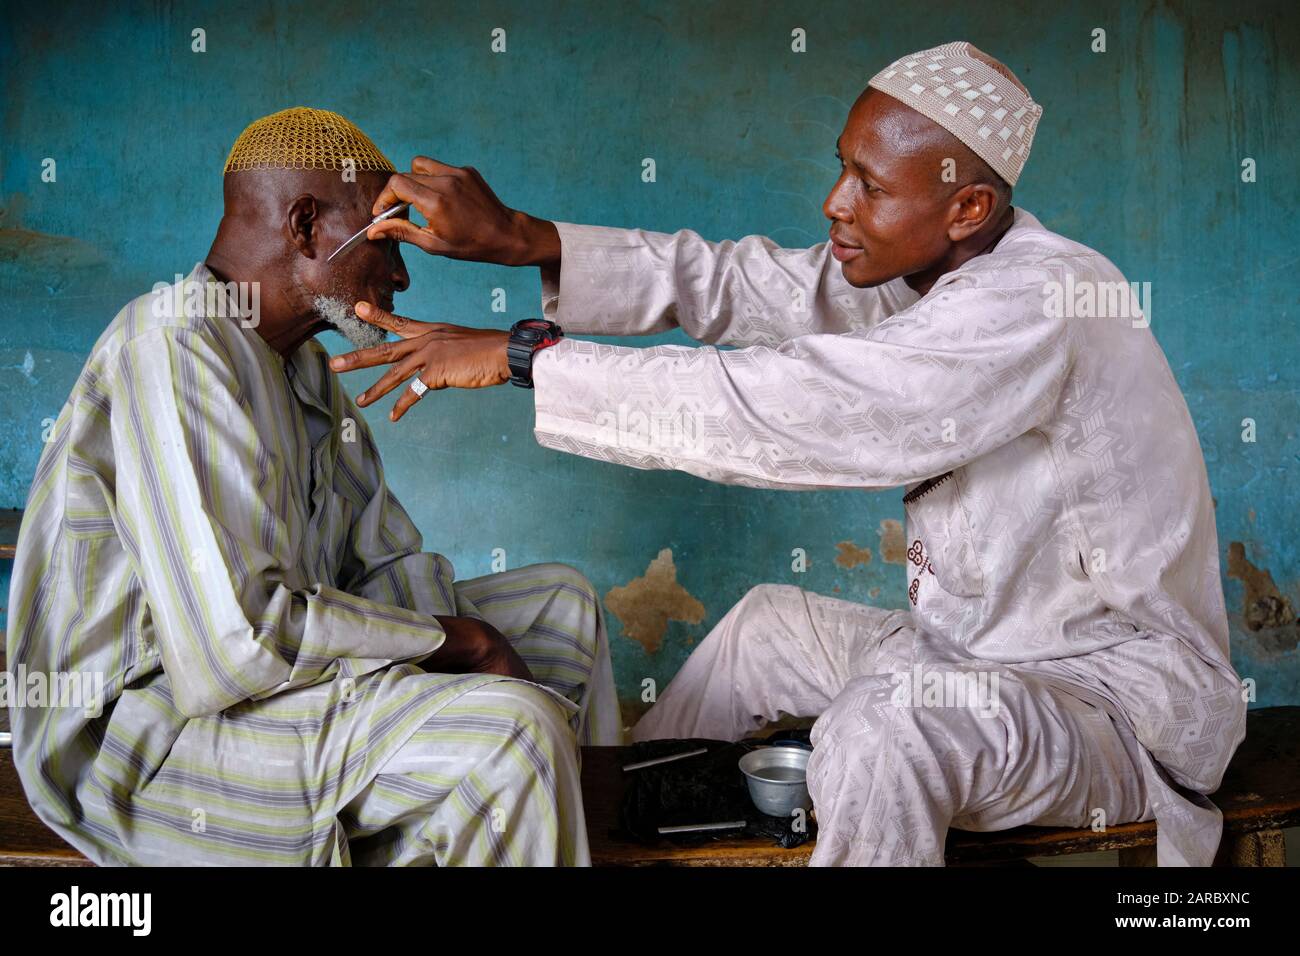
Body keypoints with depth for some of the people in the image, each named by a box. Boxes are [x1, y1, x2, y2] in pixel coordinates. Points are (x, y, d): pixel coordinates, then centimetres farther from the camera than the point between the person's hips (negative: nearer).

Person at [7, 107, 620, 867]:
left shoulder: (303, 366, 12)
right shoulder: (173, 349, -20)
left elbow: (392, 560, 11)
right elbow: (238, 636, -28)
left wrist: (469, 643, -8)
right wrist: (455, 640, -17)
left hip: (276, 659, 10)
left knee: (561, 600, 13)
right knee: (513, 726, -30)